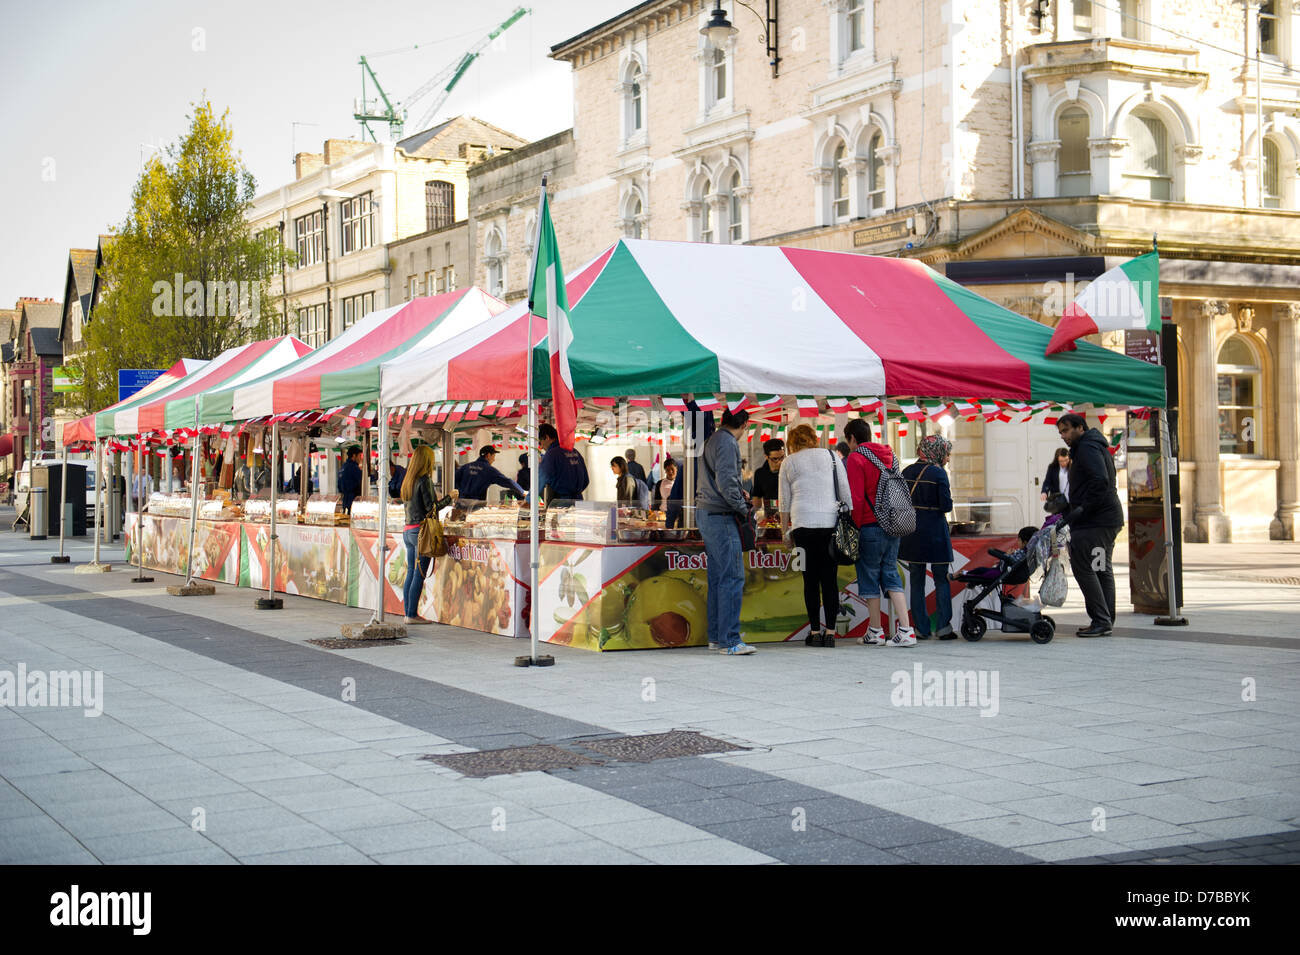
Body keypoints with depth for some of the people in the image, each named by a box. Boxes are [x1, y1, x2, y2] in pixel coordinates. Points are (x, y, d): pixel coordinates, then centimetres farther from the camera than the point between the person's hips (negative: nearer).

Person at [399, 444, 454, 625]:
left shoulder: (408, 480, 13)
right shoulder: (424, 480, -11)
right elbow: (432, 507, -14)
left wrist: (434, 501, 24)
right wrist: (449, 498, -1)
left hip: (407, 530, 8)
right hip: (422, 530, -8)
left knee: (411, 572, 10)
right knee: (419, 574, -5)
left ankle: (408, 612, 11)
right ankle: (412, 614, -6)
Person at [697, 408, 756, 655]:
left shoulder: (713, 440, 16)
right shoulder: (727, 443, -13)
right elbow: (725, 482, -21)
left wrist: (739, 493, 16)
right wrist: (742, 508, -9)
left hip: (705, 514, 10)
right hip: (720, 515, -10)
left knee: (717, 577, 13)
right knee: (733, 577, -10)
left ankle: (716, 636, 16)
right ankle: (729, 640, -12)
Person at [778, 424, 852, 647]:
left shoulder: (789, 463, 10)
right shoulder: (831, 456, 11)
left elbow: (784, 501, 10)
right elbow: (846, 492, 8)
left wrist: (785, 529, 16)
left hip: (803, 524, -1)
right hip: (831, 522, 1)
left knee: (810, 579, 3)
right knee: (830, 578, 2)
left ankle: (815, 632, 2)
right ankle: (830, 632, 0)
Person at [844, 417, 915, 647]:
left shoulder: (856, 458, -8)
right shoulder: (888, 455, 13)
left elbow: (856, 498, -12)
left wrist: (855, 525, -3)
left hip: (870, 525, -6)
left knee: (869, 576, 5)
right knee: (891, 573, 9)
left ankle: (876, 632, 11)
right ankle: (905, 630, -1)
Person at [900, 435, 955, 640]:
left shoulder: (907, 472, 6)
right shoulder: (938, 473, -10)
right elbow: (946, 506, -14)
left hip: (911, 531, 4)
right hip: (935, 531, -4)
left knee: (916, 581, 8)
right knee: (941, 579, 6)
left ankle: (921, 628, 8)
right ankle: (943, 627, 2)